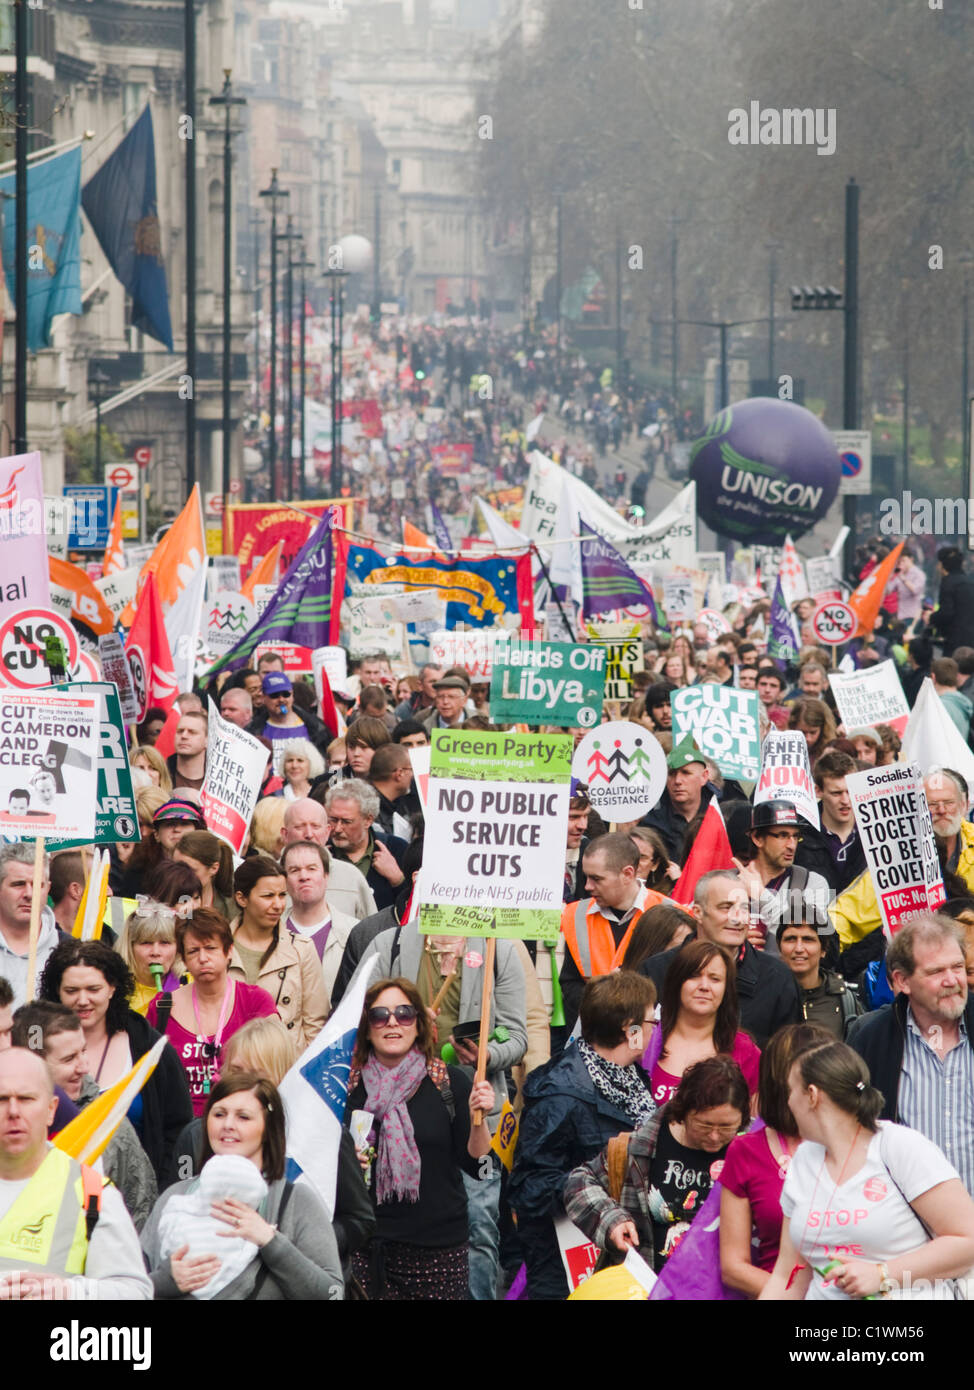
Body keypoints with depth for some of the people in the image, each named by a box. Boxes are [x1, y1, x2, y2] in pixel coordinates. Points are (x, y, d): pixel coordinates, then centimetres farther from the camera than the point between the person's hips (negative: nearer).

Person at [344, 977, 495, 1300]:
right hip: (368, 1246, 1)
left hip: (439, 1249, -1)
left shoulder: (451, 1082, -1)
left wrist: (477, 1118, -16)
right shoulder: (351, 1088, 4)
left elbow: (478, 1167, -1)